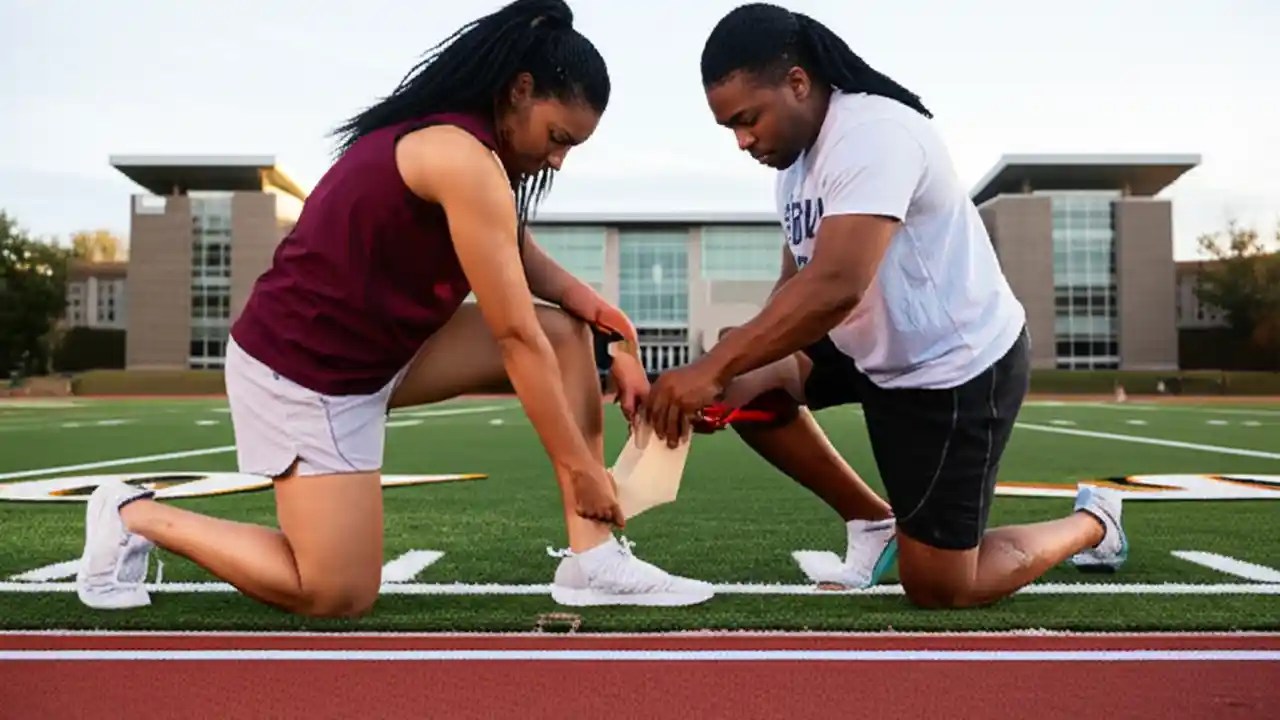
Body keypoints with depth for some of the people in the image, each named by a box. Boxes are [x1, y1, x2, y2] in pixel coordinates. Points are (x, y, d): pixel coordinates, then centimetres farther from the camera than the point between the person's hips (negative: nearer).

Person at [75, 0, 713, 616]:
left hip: (377, 345, 10)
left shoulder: (444, 135, 6)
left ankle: (591, 560, -1)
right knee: (338, 595, -3)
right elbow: (514, 337, -22)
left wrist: (609, 325, -9)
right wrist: (582, 467, -15)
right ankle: (135, 516, 13)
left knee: (566, 334, 1)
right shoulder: (464, 159, -24)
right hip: (303, 366, -10)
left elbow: (520, 258, 6)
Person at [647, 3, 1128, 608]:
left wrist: (714, 368, -36)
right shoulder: (798, 158, 4)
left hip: (959, 365, -9)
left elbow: (835, 289, -38)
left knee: (938, 589, -1)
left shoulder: (873, 133, -26)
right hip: (878, 352, 9)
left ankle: (1091, 523, 27)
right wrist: (742, 378, -15)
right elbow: (794, 290, 2)